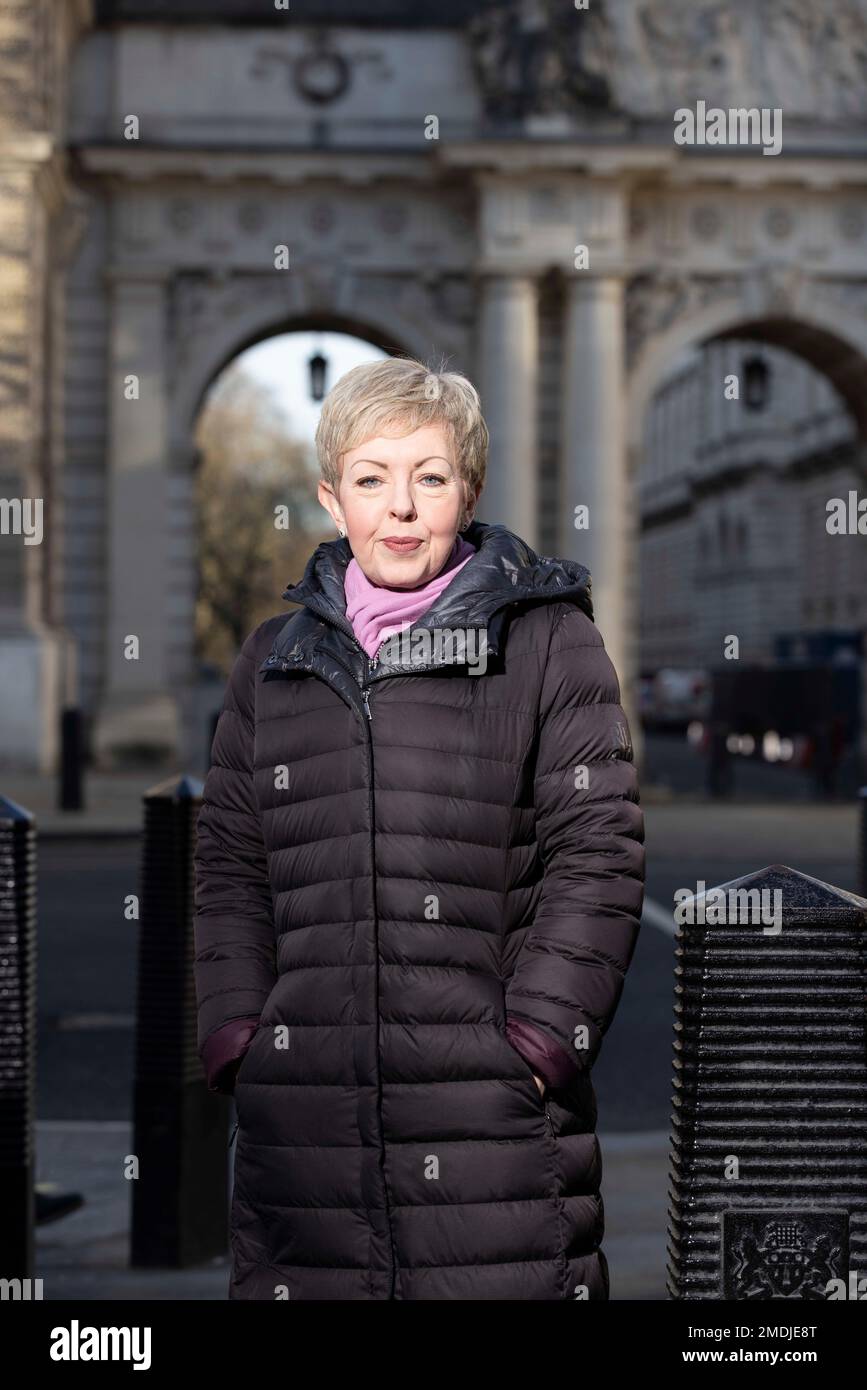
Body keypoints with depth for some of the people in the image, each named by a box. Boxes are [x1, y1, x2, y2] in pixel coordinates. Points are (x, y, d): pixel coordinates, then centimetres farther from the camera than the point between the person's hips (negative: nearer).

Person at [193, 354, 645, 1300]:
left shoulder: (549, 644, 4)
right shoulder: (273, 660, 15)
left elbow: (598, 855, -1)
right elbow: (229, 867, 16)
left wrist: (539, 1036, -9)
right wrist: (236, 1035, 4)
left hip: (494, 1113, -3)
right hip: (301, 1107, 3)